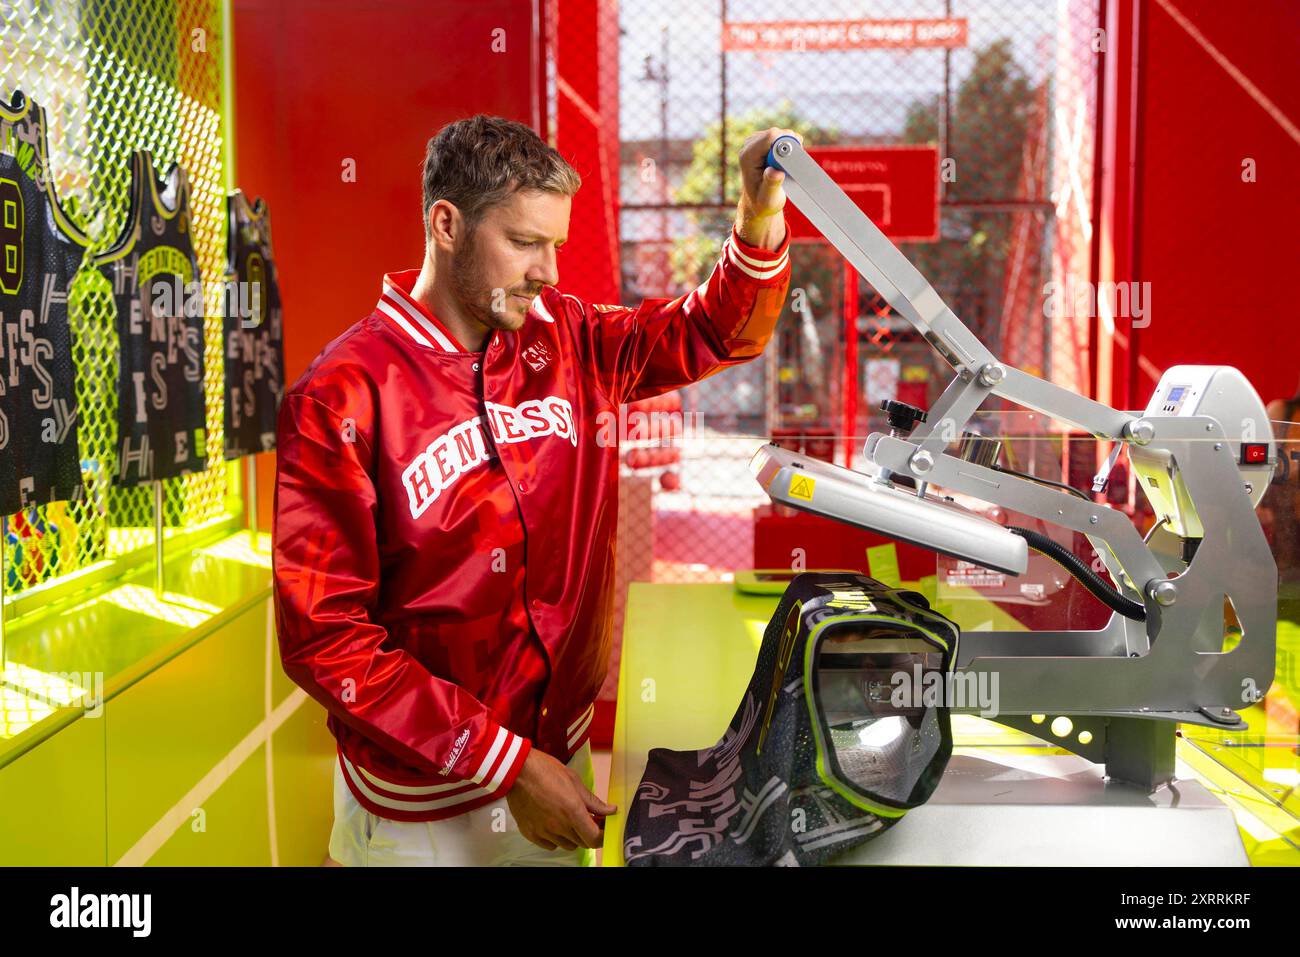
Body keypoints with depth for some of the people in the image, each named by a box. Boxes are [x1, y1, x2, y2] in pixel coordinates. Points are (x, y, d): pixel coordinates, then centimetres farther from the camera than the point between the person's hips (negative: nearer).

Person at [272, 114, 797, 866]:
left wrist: (760, 212, -13)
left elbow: (718, 331, 8)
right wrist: (508, 767, -21)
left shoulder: (566, 339, -1)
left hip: (558, 762, 5)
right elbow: (325, 638, -19)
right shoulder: (343, 400, -18)